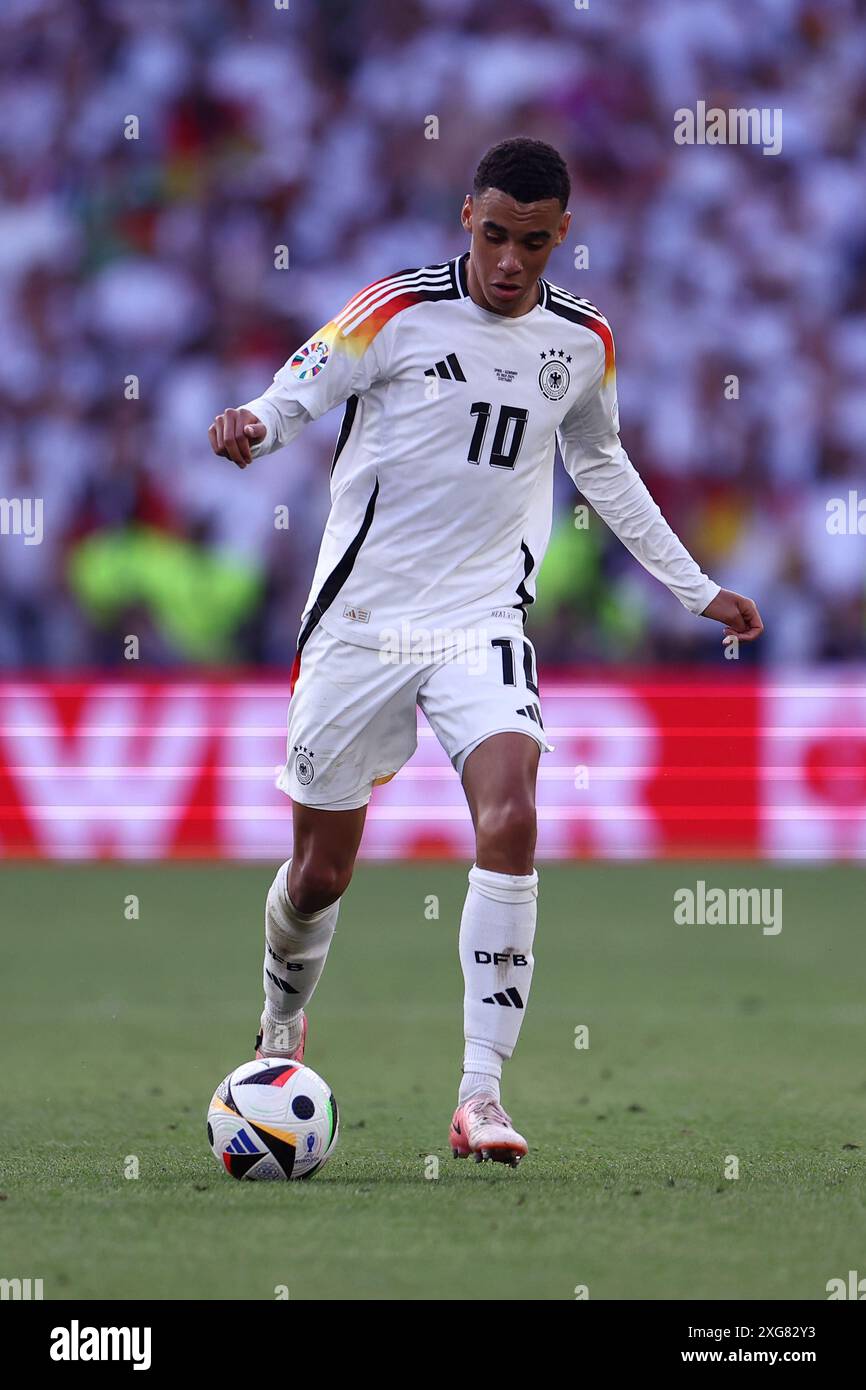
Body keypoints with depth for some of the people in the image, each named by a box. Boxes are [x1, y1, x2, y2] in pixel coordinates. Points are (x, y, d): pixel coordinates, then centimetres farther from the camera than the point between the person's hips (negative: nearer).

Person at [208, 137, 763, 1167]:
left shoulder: (583, 341, 4)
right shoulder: (397, 312, -9)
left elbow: (599, 463, 22)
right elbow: (289, 400, -8)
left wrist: (696, 589, 26)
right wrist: (249, 428, -33)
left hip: (483, 625, 2)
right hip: (361, 620, -2)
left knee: (509, 818, -24)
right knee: (321, 870, 6)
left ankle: (481, 1092, -23)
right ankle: (281, 1026, 40)